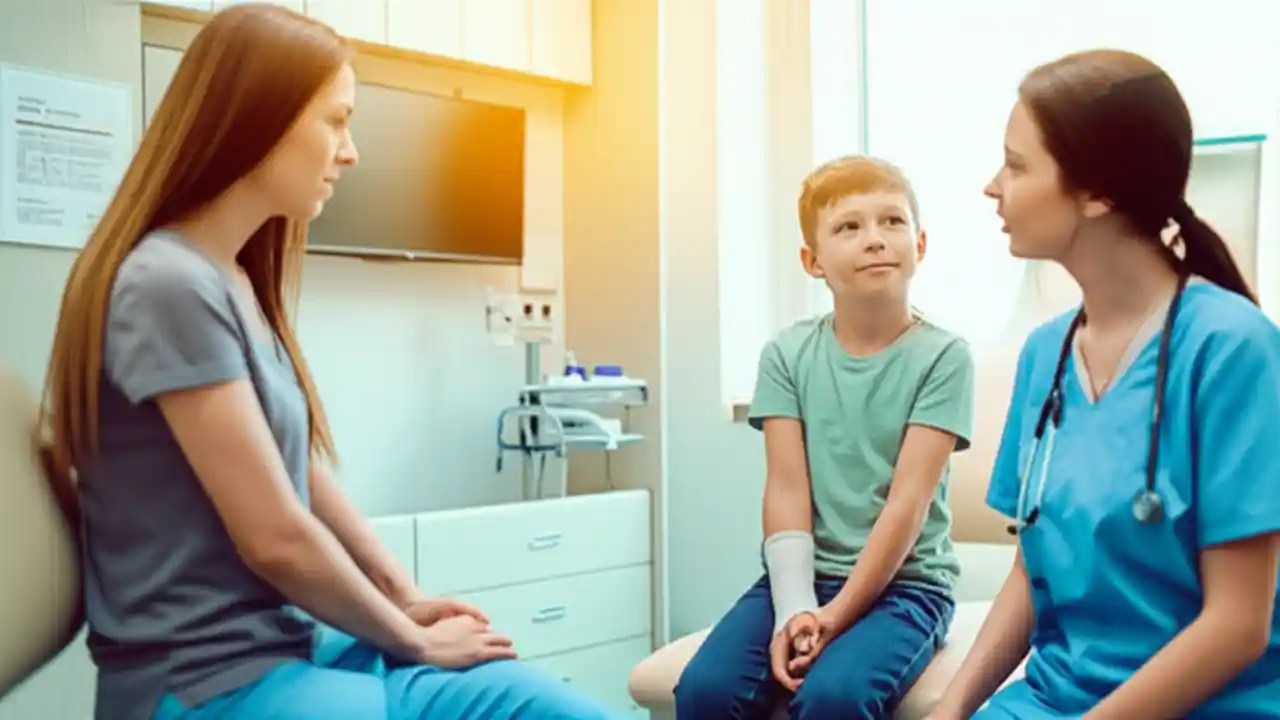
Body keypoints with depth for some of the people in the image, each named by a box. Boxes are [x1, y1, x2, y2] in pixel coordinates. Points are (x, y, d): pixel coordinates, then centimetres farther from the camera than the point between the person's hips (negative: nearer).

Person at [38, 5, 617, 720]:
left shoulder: (241, 282, 11)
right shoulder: (169, 287, -18)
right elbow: (275, 537, -18)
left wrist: (408, 599, 8)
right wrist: (413, 640, -5)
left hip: (305, 644, 9)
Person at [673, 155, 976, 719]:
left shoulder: (942, 356, -5)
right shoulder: (787, 354, 3)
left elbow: (908, 502, -11)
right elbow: (786, 490, -3)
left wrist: (835, 616, -18)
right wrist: (793, 611, -16)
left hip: (904, 583, -2)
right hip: (803, 576, 3)